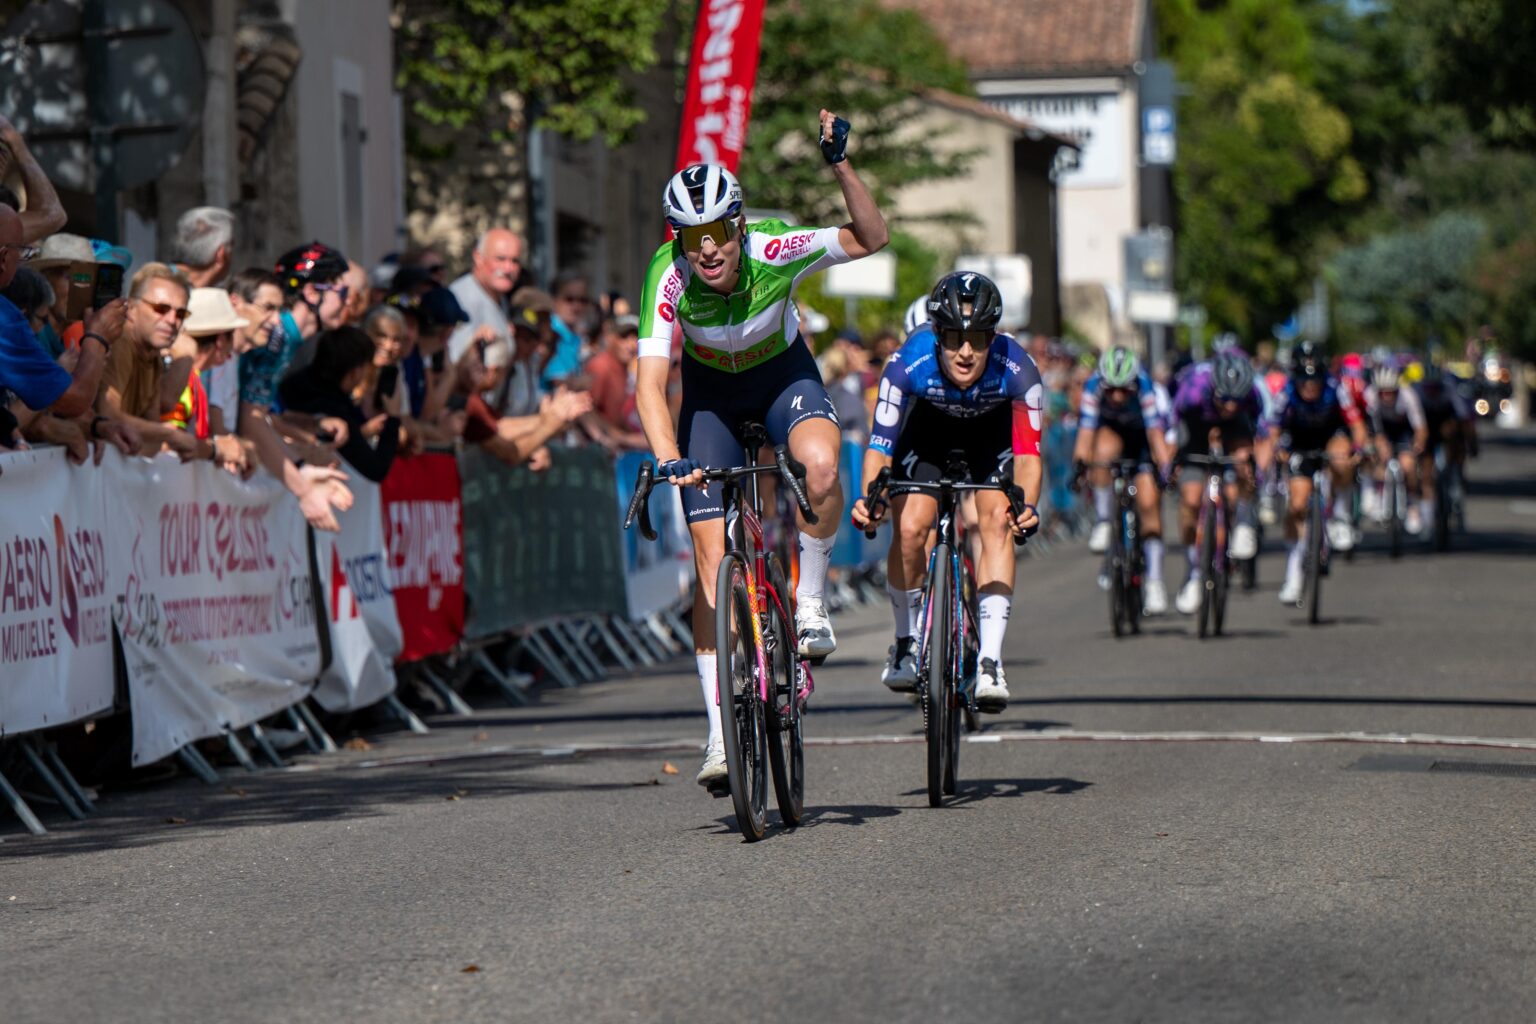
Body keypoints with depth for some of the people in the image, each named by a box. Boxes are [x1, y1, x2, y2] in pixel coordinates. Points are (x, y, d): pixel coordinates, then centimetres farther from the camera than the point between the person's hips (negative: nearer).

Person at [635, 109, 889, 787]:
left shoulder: (774, 250, -29)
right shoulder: (669, 276, -30)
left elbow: (871, 239, -20)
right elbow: (650, 384, -35)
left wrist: (841, 167, -35)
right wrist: (669, 460, -51)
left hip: (783, 377, 0)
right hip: (710, 393, 0)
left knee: (821, 463, -36)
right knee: (712, 560, -8)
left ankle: (810, 602, -11)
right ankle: (720, 732, -3)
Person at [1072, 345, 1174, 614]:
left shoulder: (1145, 388, -33)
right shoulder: (1093, 388, -30)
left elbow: (1156, 433, -36)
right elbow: (1086, 431, -35)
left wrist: (1166, 468, -47)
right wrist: (1079, 463, -49)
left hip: (1142, 439, -1)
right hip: (1111, 433, 1)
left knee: (1149, 503, -14)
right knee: (1104, 450, -35)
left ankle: (1154, 581, -8)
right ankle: (1103, 522, -20)